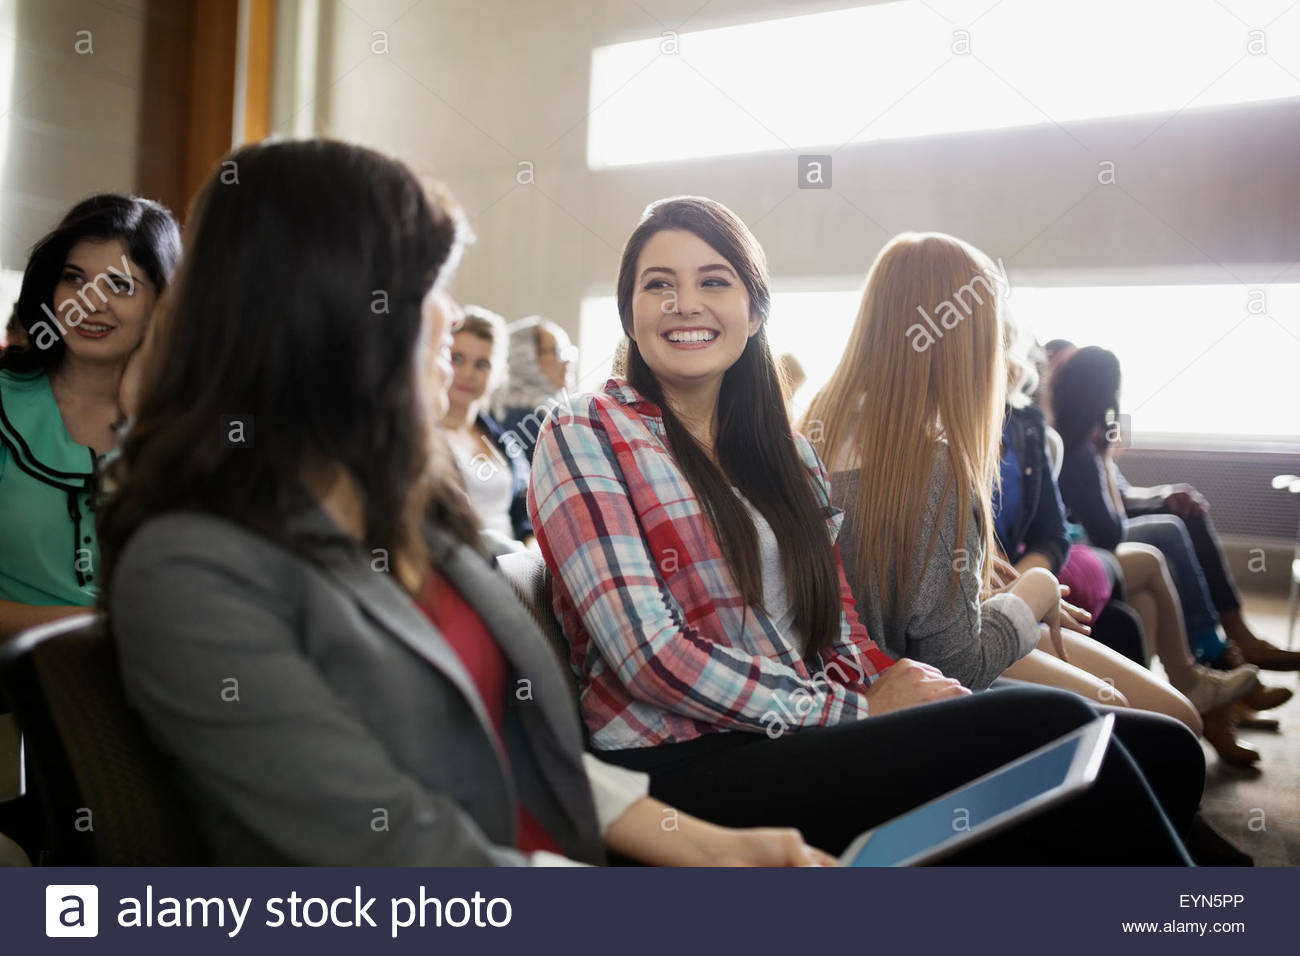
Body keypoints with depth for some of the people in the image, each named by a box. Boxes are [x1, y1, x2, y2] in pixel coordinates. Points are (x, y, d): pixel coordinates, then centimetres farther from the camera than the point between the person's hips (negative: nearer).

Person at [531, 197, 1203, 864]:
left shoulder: (786, 451, 18)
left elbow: (836, 621, 16)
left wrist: (888, 681, -8)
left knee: (1161, 750, -13)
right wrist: (857, 710, -11)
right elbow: (650, 655, -12)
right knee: (1048, 728, -23)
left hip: (806, 736, 6)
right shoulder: (584, 436, -1)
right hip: (688, 765, -6)